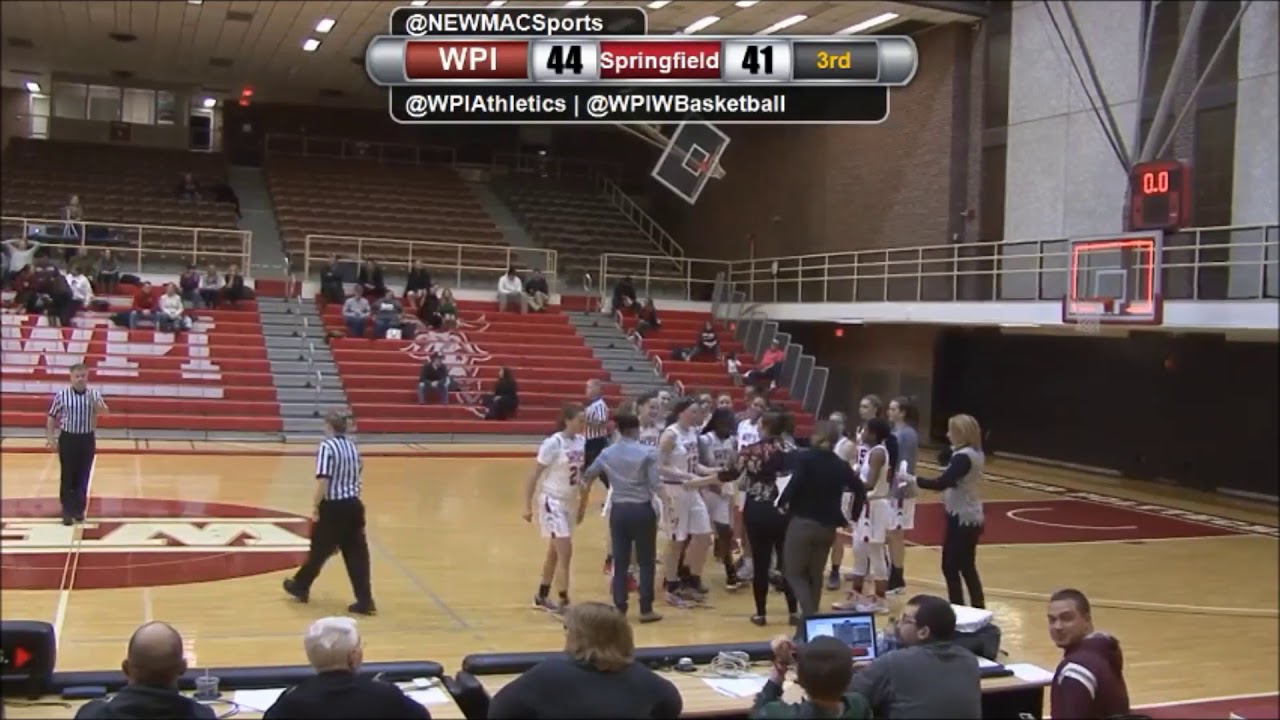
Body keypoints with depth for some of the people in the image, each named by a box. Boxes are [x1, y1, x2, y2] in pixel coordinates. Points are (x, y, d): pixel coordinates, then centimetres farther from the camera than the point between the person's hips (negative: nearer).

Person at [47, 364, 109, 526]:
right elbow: (51, 417, 3)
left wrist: (96, 405, -32)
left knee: (83, 476, 7)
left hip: (87, 439, 2)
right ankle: (67, 511, 10)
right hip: (68, 439, -1)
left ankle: (79, 509, 19)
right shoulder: (61, 395, -4)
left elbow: (105, 412, -13)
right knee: (68, 476, 2)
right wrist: (51, 438, -2)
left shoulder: (94, 395, -1)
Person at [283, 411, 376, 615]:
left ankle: (300, 586, 34)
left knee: (319, 550, 13)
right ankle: (364, 601, 1)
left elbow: (323, 481, -20)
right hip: (353, 505, 6)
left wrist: (316, 505, -11)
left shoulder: (326, 447, -14)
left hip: (333, 507, -6)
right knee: (356, 553, 5)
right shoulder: (352, 446, 9)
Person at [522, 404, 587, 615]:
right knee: (565, 551, -10)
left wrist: (583, 503, 15)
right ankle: (564, 601, -3)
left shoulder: (581, 441, 2)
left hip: (570, 502, 7)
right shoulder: (553, 443, -18)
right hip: (552, 502, -7)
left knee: (555, 552, 16)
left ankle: (542, 596, 29)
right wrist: (527, 506, -13)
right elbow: (534, 475, -14)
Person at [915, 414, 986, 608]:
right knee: (966, 567, 18)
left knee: (951, 567, -2)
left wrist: (914, 480, -24)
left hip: (962, 518, -10)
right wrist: (953, 447, 4)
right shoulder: (973, 453, 8)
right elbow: (942, 458, 20)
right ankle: (977, 608, 25)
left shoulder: (964, 457, -22)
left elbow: (942, 483, -29)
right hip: (967, 518, 10)